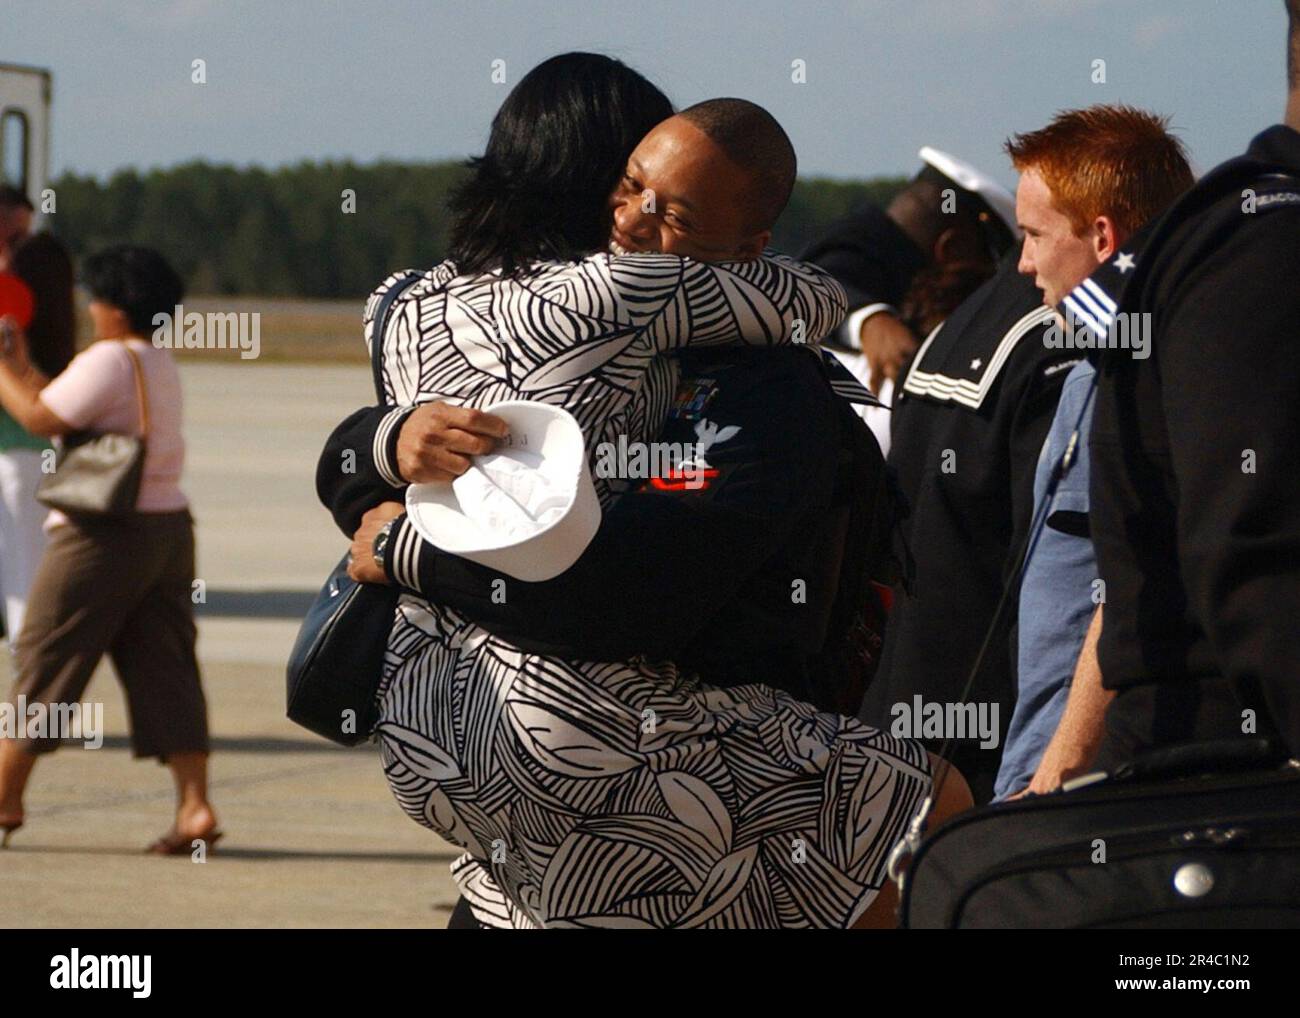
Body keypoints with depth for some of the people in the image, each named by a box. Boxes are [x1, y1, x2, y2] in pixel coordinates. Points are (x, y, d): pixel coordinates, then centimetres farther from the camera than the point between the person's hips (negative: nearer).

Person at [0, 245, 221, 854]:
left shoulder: (107, 362, -13)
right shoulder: (160, 366, 15)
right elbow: (68, 414, 19)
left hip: (106, 535, -8)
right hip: (168, 528, 8)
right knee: (164, 670, 5)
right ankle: (194, 806, -5)